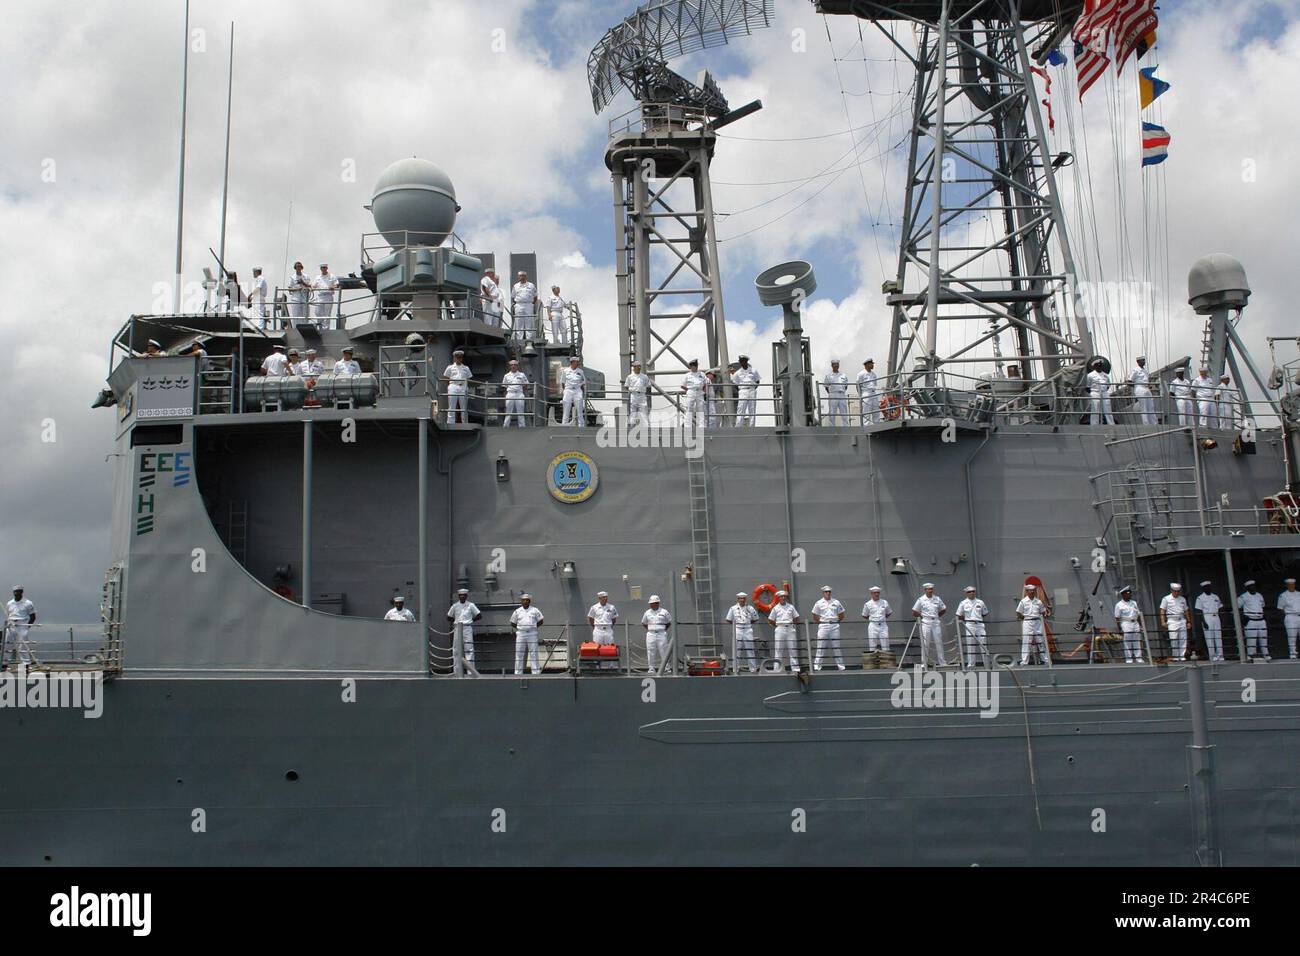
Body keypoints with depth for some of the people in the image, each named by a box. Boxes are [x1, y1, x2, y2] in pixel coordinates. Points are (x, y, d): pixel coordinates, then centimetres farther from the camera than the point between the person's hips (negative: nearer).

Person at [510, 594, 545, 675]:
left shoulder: (535, 610, 6)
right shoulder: (517, 611, 9)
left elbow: (541, 621, 10)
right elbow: (512, 623, 16)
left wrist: (533, 627, 6)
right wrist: (519, 628, 7)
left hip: (532, 634, -1)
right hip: (521, 634, 1)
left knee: (534, 653, -3)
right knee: (519, 654, 0)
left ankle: (536, 672, -1)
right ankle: (518, 673, 4)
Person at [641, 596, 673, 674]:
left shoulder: (664, 612, 4)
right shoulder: (647, 613, 10)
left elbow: (669, 623, 14)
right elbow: (643, 623, 19)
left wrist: (664, 629, 6)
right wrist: (649, 629, 9)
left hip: (661, 635, -2)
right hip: (650, 635, 2)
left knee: (664, 652, -5)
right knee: (651, 653, -1)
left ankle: (667, 668, -1)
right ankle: (651, 669, 3)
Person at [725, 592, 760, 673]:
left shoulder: (750, 609, 7)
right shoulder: (733, 608, 3)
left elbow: (755, 619, 17)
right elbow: (729, 620, 9)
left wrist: (749, 623, 8)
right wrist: (735, 624, 3)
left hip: (748, 630, 1)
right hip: (737, 631, -1)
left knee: (750, 650, 3)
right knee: (737, 651, -2)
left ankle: (753, 669, 8)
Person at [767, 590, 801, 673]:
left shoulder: (791, 607, 10)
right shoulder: (775, 608, 5)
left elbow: (796, 618, 14)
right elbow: (771, 620, 7)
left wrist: (792, 624, 4)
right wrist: (778, 626, 2)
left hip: (790, 629, 2)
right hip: (780, 630, -2)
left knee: (793, 649, 0)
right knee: (779, 650, -2)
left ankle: (795, 668, 2)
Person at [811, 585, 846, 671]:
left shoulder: (836, 602, 8)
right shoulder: (819, 603, 4)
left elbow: (842, 615, 14)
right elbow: (815, 617, 9)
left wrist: (836, 621, 5)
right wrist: (820, 622, 1)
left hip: (834, 626, 2)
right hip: (823, 626, -2)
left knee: (836, 647, 6)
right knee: (820, 648, -5)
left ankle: (841, 666, 10)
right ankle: (816, 666, -6)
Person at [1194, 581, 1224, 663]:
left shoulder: (1215, 597, 15)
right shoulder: (1200, 598, 0)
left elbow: (1220, 609, 17)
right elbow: (1199, 611, -5)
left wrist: (1222, 621, 9)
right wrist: (1203, 622, -14)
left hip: (1216, 618, 5)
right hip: (1207, 618, -5)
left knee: (1219, 637, 2)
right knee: (1209, 638, -5)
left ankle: (1220, 655, 4)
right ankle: (1213, 656, -4)